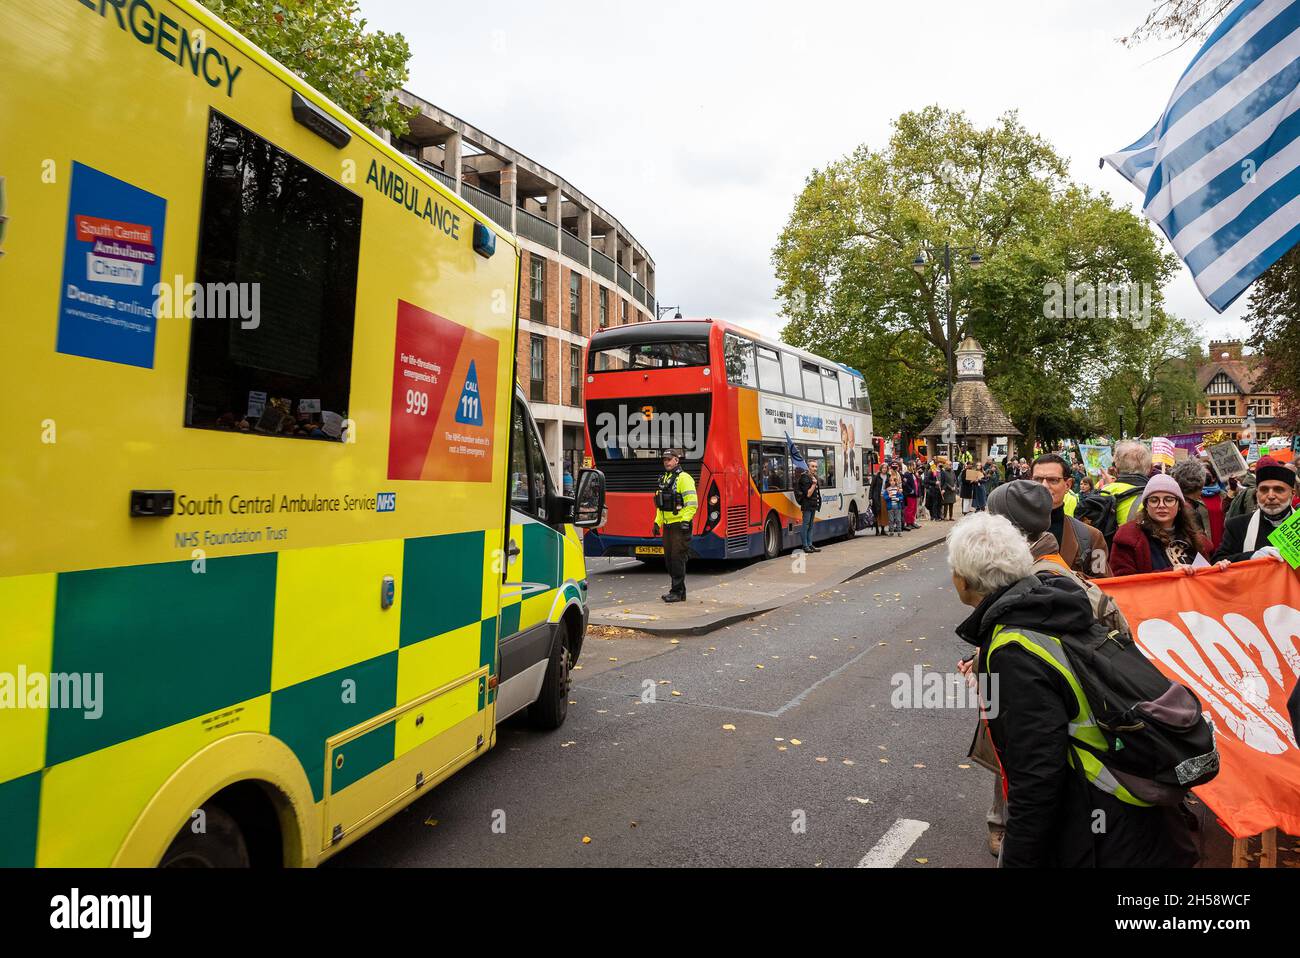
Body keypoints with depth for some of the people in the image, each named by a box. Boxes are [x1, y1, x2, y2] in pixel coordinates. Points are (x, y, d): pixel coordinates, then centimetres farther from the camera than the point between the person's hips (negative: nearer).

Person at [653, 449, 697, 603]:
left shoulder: (684, 478, -10)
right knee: (668, 558, 12)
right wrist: (657, 522, 17)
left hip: (680, 525, -9)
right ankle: (675, 589, 22)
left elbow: (692, 503, -15)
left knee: (677, 558, -7)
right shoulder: (664, 479, 17)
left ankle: (679, 592, -1)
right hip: (667, 525, 9)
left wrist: (685, 521, -21)